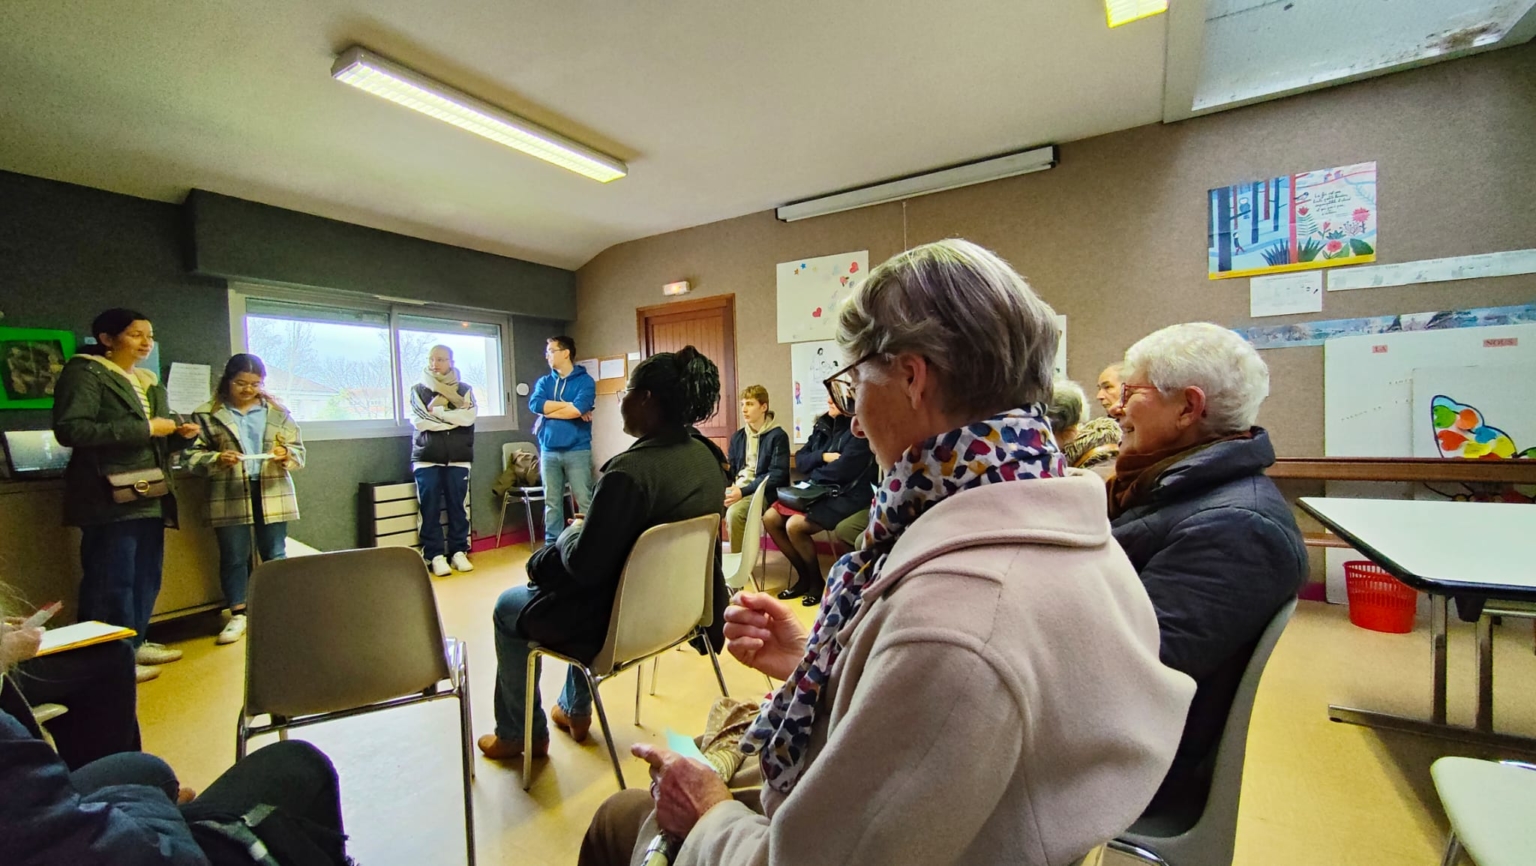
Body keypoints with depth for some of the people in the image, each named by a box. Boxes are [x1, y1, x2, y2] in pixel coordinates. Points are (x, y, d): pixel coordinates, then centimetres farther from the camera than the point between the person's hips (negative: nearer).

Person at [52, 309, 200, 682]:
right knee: (111, 581, -3)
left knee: (147, 577, 13)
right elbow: (69, 429, -19)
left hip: (150, 495, 8)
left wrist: (181, 434, 2)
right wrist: (143, 428, -19)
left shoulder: (149, 382, 18)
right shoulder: (84, 373, -5)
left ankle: (135, 643, 25)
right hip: (110, 496, -8)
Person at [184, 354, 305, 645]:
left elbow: (299, 450, 7)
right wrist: (217, 459, -18)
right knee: (233, 557, 7)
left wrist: (286, 454, -14)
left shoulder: (277, 412, 6)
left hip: (272, 494, 1)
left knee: (275, 555, 8)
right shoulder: (207, 413, 2)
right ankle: (237, 615, 21)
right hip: (230, 497, -1)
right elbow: (193, 455, 1)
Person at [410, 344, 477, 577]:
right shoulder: (418, 390, 10)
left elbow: (469, 417, -8)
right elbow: (419, 421, -6)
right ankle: (435, 555, 5)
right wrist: (455, 417, -7)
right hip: (427, 457, 0)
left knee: (458, 506, 2)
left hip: (458, 457, 0)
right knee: (430, 508, -1)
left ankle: (459, 552, 11)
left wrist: (436, 411, -7)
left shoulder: (464, 389, 10)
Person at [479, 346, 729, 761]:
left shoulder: (631, 470, -31)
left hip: (619, 624, -8)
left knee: (508, 607, 20)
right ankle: (575, 711, 47)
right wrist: (584, 531, 10)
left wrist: (570, 533, -5)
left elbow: (585, 563, -26)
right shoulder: (708, 457, -4)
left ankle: (519, 735, 38)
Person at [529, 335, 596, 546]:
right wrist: (568, 405, -9)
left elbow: (578, 410, -17)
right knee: (552, 502, 10)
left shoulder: (585, 381, -1)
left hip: (577, 450, -4)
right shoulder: (544, 382, 14)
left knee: (584, 501, -3)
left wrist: (548, 411, -5)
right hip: (549, 451, 5)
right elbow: (535, 404, -6)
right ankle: (552, 546, 20)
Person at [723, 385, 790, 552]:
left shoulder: (778, 436, -6)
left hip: (763, 492, -6)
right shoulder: (737, 436, 14)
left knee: (734, 513, -31)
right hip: (737, 488, 6)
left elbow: (777, 475, -13)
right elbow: (729, 469, 16)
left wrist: (744, 491, -20)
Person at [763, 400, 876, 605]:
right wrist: (822, 457, -12)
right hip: (818, 491, 8)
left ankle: (816, 581, 1)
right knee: (770, 519, -3)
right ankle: (804, 576, 10)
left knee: (794, 525, -24)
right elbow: (800, 460, 8)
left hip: (846, 497, -8)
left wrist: (814, 471, -4)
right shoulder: (824, 425, 11)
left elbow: (841, 470, -21)